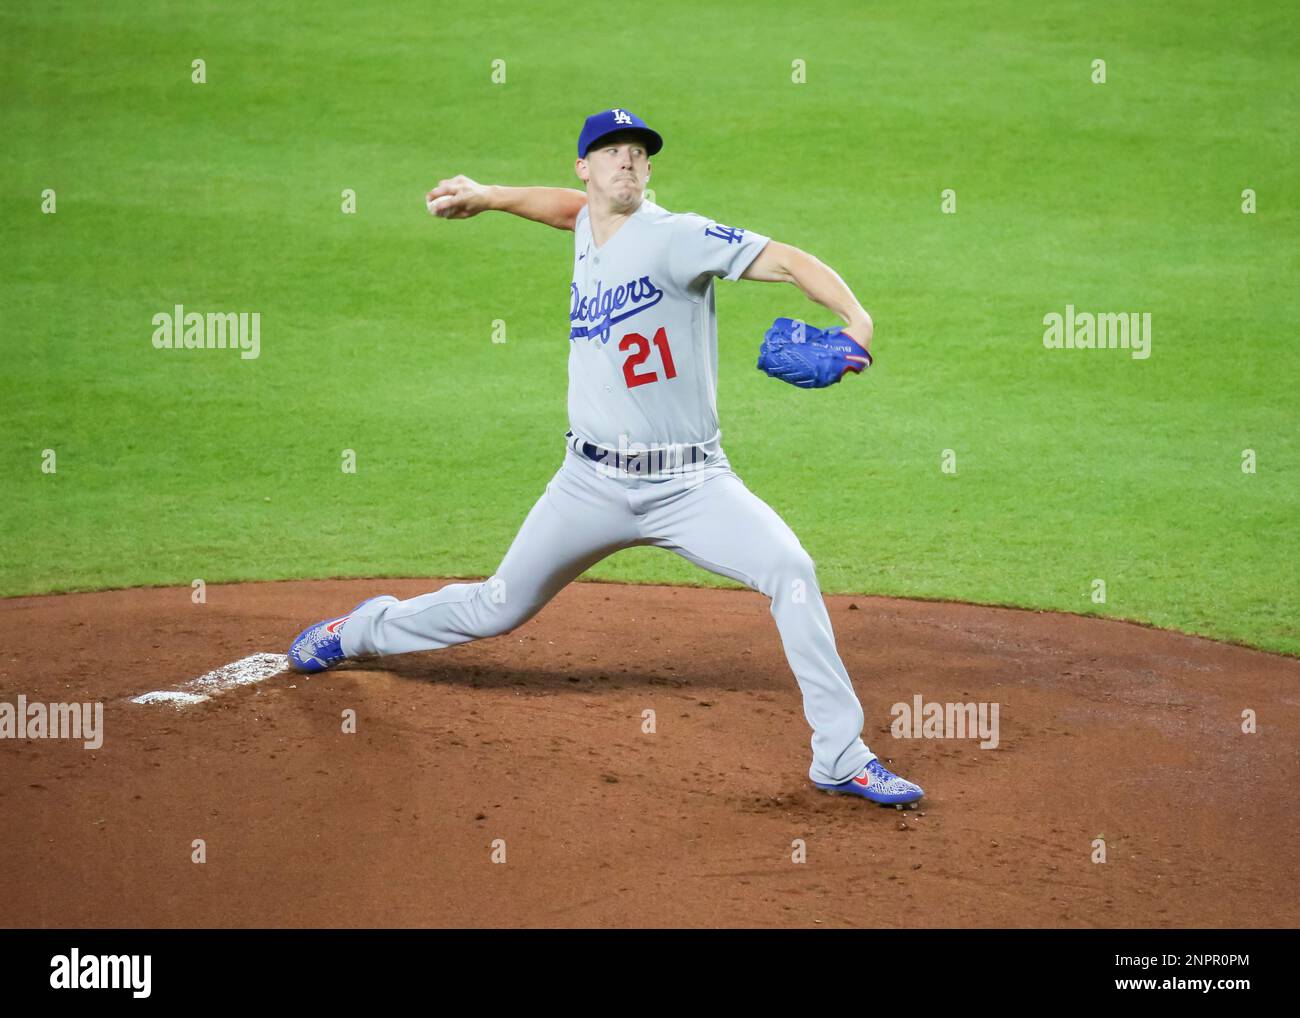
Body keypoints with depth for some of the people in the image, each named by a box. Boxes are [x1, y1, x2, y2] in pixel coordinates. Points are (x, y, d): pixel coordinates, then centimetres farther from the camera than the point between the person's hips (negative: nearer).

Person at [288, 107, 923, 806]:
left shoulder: (675, 236, -12)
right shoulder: (588, 229, 8)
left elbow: (787, 261, -23)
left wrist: (857, 323, -39)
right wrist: (488, 197, 27)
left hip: (689, 484, -4)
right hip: (592, 484, 4)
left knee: (789, 570, -26)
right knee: (498, 609, 14)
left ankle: (840, 756, -19)